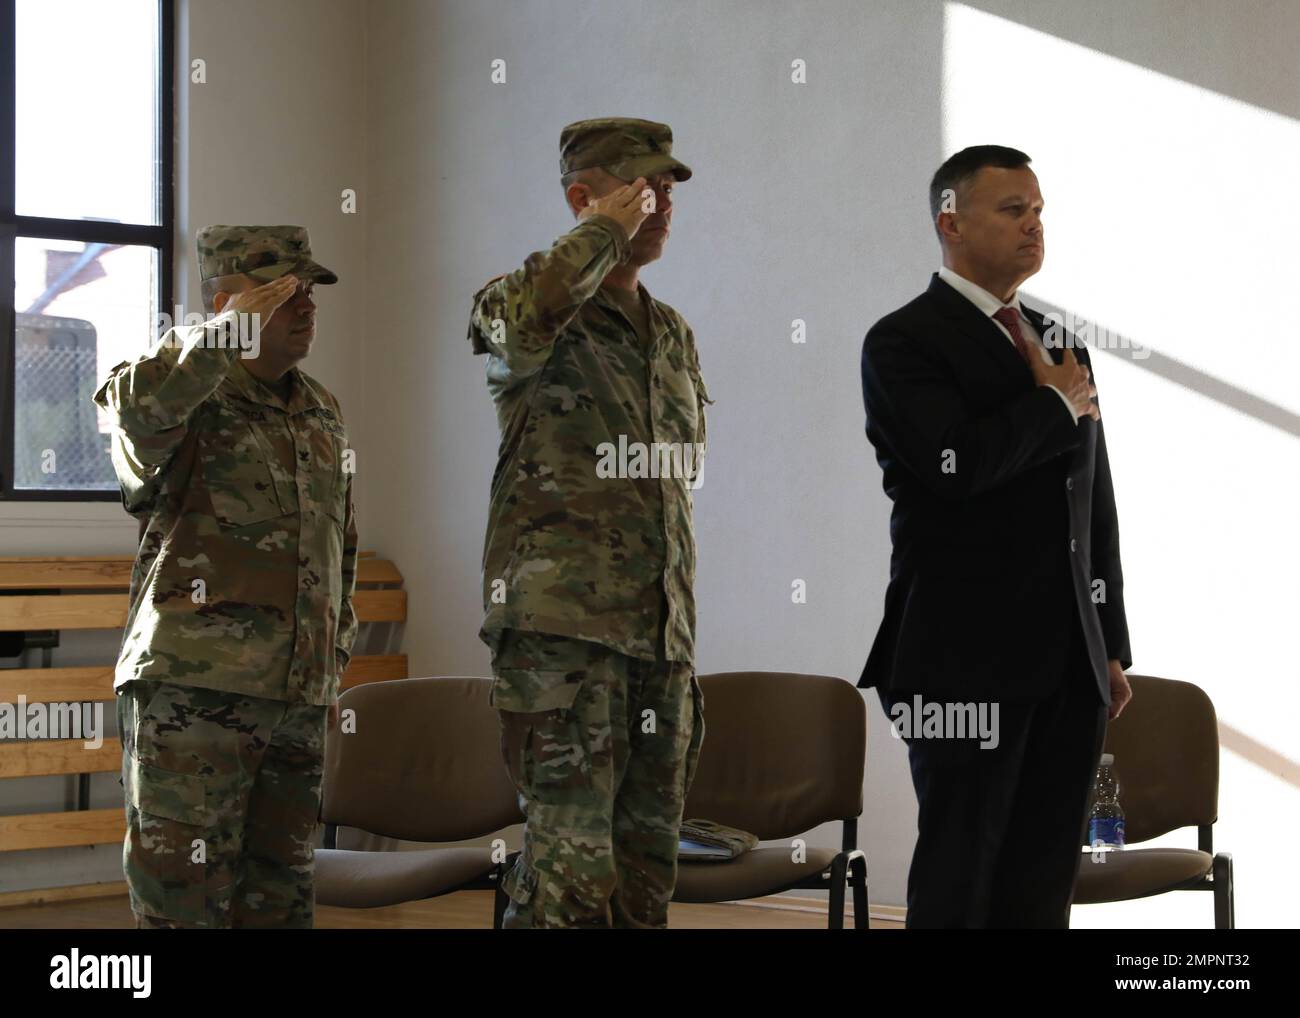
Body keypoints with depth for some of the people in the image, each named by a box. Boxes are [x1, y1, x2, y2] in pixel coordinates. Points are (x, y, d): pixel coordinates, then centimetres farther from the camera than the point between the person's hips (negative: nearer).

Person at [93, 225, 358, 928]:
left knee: (281, 895, 12)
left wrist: (335, 650, 24)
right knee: (184, 898, -7)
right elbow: (137, 411, -30)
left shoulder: (323, 413, 19)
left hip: (300, 699, 7)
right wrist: (229, 331, -20)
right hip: (194, 686, -7)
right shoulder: (189, 395, -3)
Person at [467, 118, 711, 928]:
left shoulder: (674, 336, 20)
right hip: (562, 626, -7)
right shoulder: (535, 311, -2)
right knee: (572, 867, -12)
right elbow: (519, 319, -31)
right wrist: (605, 231, -14)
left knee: (647, 867, 9)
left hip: (661, 638, 7)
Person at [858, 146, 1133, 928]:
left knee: (1044, 884, 7)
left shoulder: (1062, 346, 17)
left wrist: (1111, 648, 16)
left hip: (1070, 661, 6)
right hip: (969, 659, -6)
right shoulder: (905, 342, -5)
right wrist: (1057, 405, -7)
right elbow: (959, 463, -23)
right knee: (958, 880, -1)